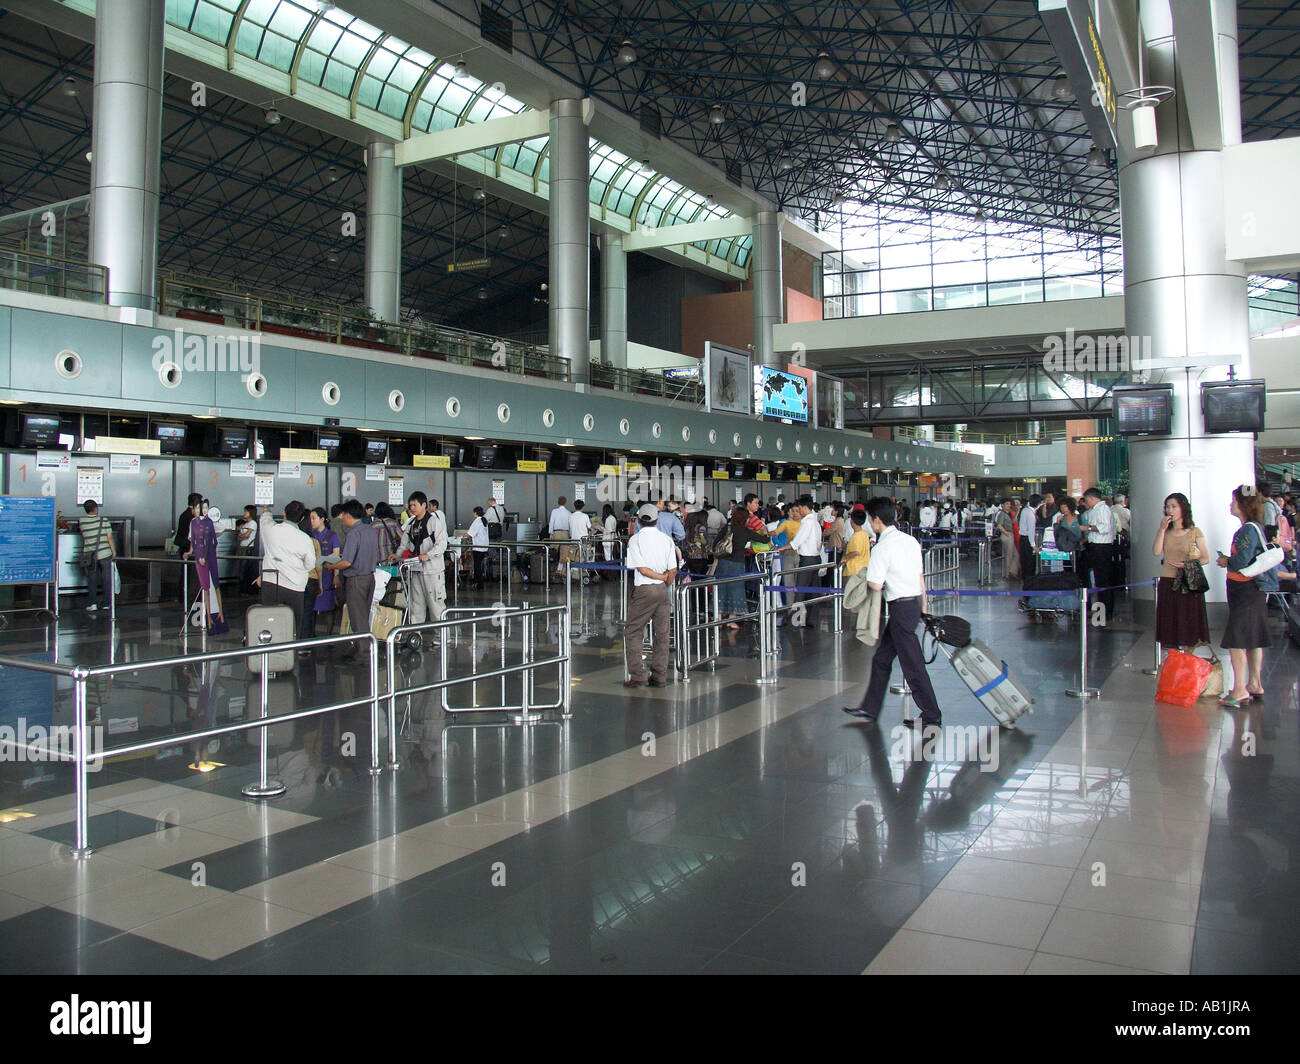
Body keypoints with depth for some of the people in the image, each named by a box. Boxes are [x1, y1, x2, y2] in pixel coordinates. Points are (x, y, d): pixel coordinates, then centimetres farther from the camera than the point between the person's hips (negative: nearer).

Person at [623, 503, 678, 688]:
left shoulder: (635, 539, -5)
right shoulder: (666, 540, 5)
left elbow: (642, 568, -13)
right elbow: (673, 571, 1)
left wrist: (661, 577, -2)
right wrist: (665, 582, 14)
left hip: (643, 590, -4)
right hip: (662, 590, 4)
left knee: (633, 632, 4)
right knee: (661, 633, 8)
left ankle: (637, 676, -2)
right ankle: (659, 677, 12)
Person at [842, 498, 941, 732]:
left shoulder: (882, 547, -15)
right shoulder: (910, 540, 10)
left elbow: (876, 585, -18)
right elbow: (921, 576, 14)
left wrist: (864, 578, 4)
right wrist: (923, 607, 20)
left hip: (900, 606, -9)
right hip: (915, 602, 9)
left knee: (913, 665, -1)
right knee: (881, 658, 17)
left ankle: (932, 717, 7)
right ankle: (870, 709, 25)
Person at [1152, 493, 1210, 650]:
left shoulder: (1195, 532, 1)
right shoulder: (1164, 531, 9)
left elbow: (1206, 558, 1)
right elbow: (1156, 552, -6)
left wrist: (1188, 564, -15)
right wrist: (1162, 529, -8)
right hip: (1167, 582, 3)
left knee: (1188, 622, -1)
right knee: (1170, 624, 2)